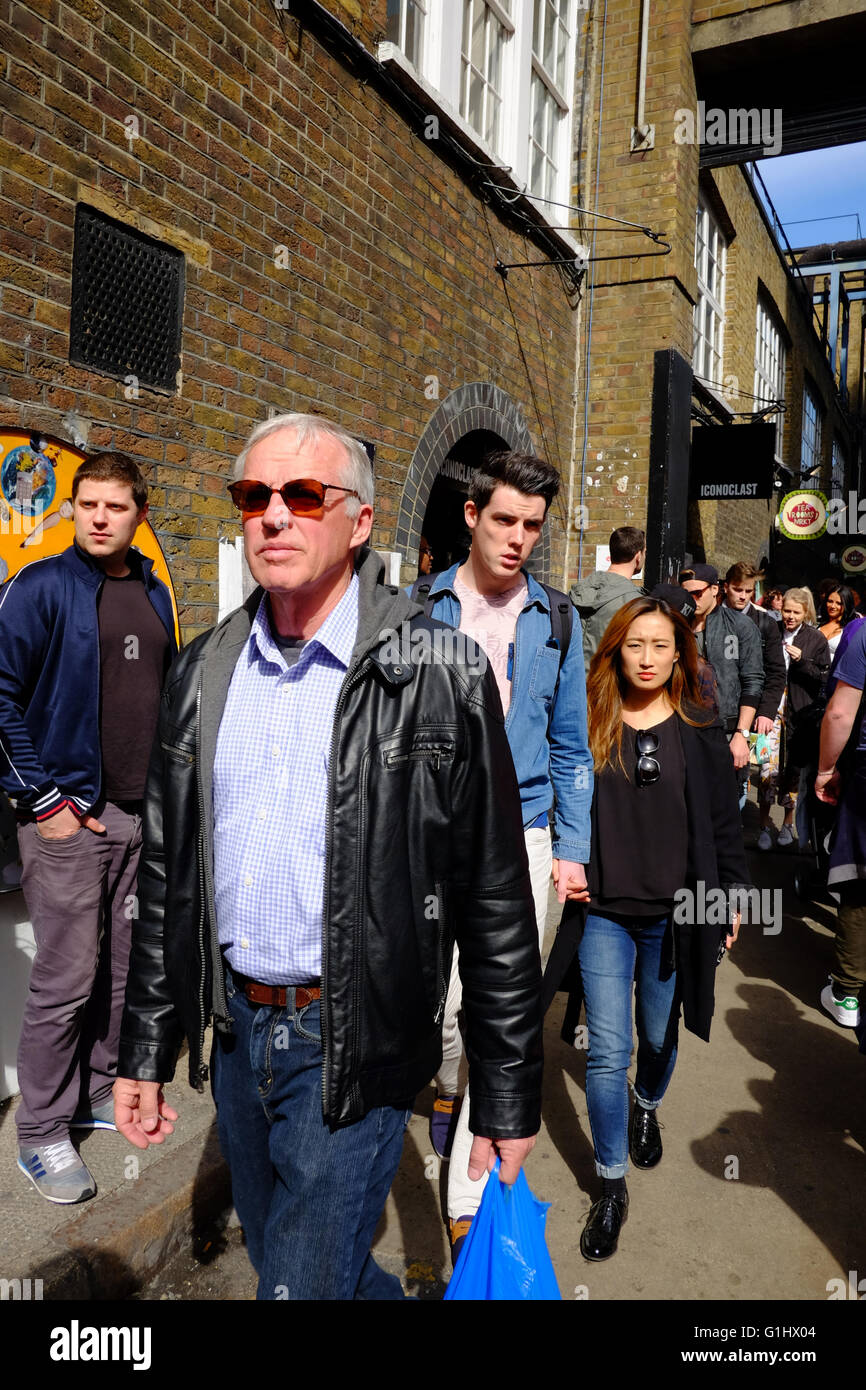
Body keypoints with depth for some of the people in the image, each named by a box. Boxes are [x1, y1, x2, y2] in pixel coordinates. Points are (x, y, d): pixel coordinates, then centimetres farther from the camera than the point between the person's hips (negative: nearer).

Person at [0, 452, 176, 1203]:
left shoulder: (153, 594, 10)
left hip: (142, 815, 6)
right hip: (68, 816, -6)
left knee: (122, 967, 16)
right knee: (67, 977, 1)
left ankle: (101, 1090, 35)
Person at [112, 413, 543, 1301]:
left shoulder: (440, 676, -13)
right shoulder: (201, 674, 2)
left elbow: (494, 904, -11)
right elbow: (164, 877, 8)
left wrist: (508, 1101, -7)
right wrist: (144, 1052, 10)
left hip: (354, 1048, -5)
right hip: (236, 1031, 6)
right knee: (276, 1257, 24)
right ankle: (378, 1288, 51)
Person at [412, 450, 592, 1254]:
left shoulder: (553, 620, 5)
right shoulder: (421, 609, 1)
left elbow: (570, 745, 9)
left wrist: (572, 847, 4)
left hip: (520, 837, 1)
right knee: (442, 1001, 5)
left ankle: (472, 1203, 16)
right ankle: (445, 1086, 40)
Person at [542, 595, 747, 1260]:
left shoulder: (701, 730, 0)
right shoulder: (590, 725, -2)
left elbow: (724, 822, 4)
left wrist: (731, 895, 4)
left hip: (675, 916, 1)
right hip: (604, 913, -1)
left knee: (661, 1036, 18)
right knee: (608, 1052, 0)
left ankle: (647, 1107, 51)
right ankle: (611, 1187, 17)